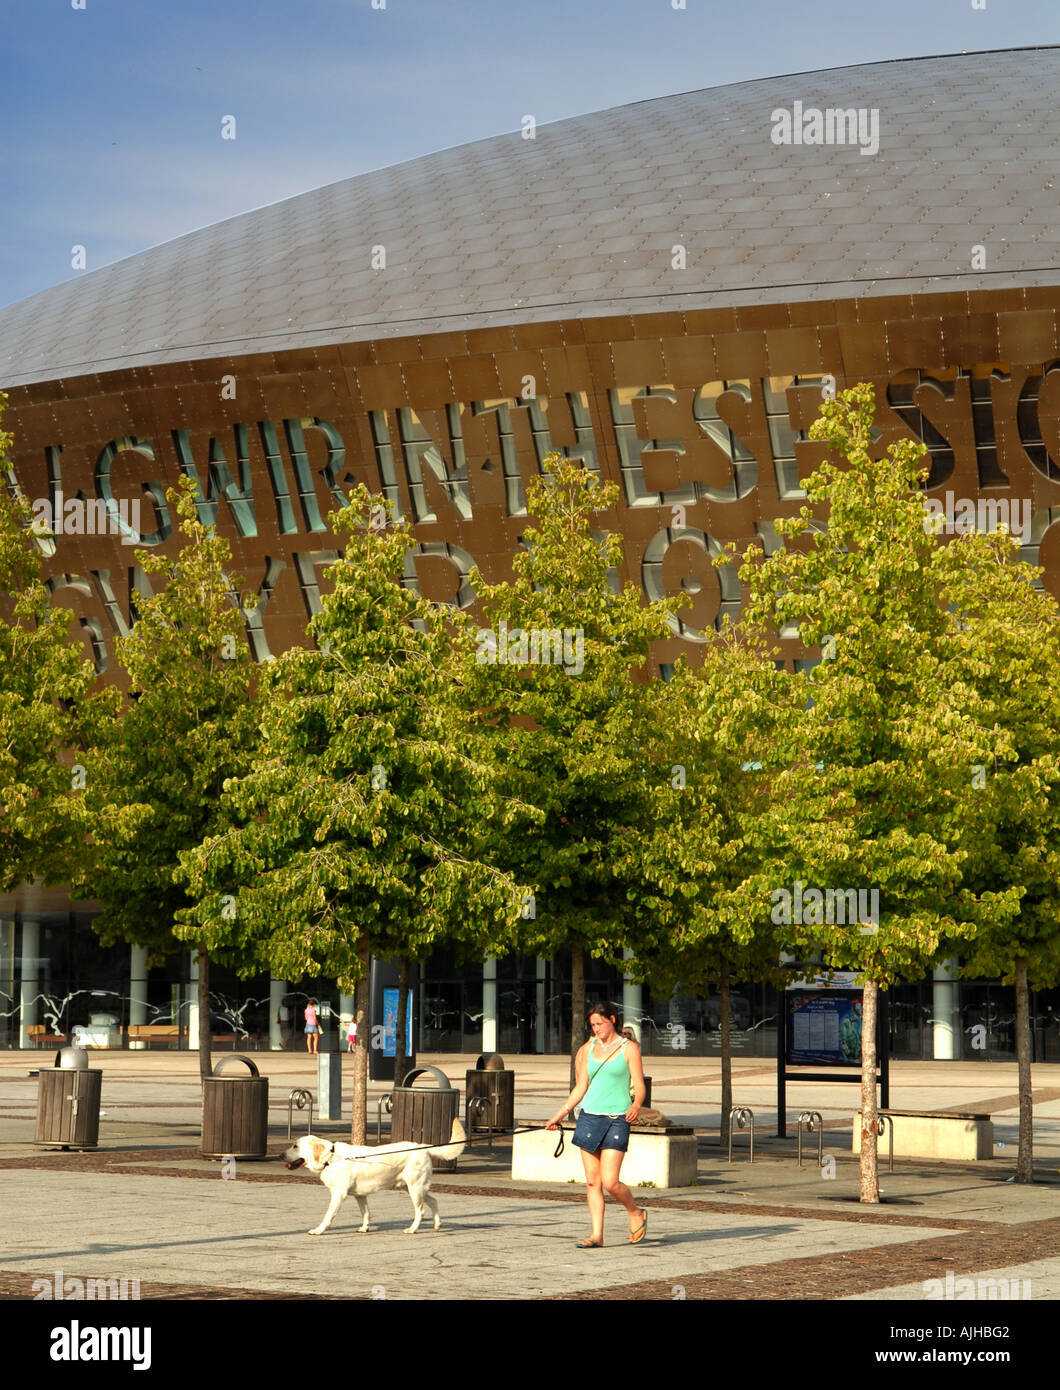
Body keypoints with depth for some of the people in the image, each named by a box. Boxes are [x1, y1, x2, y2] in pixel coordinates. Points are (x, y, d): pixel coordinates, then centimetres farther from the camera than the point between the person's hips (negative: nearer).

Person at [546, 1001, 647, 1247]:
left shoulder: (629, 1048, -1)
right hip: (589, 1116, 4)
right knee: (592, 1182, 2)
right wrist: (561, 1114, 18)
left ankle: (636, 1213, 16)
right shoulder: (588, 1049, 11)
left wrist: (636, 1105, -24)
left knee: (610, 1182, -10)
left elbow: (639, 1087, -4)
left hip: (617, 1120, -4)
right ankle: (596, 1235, 6)